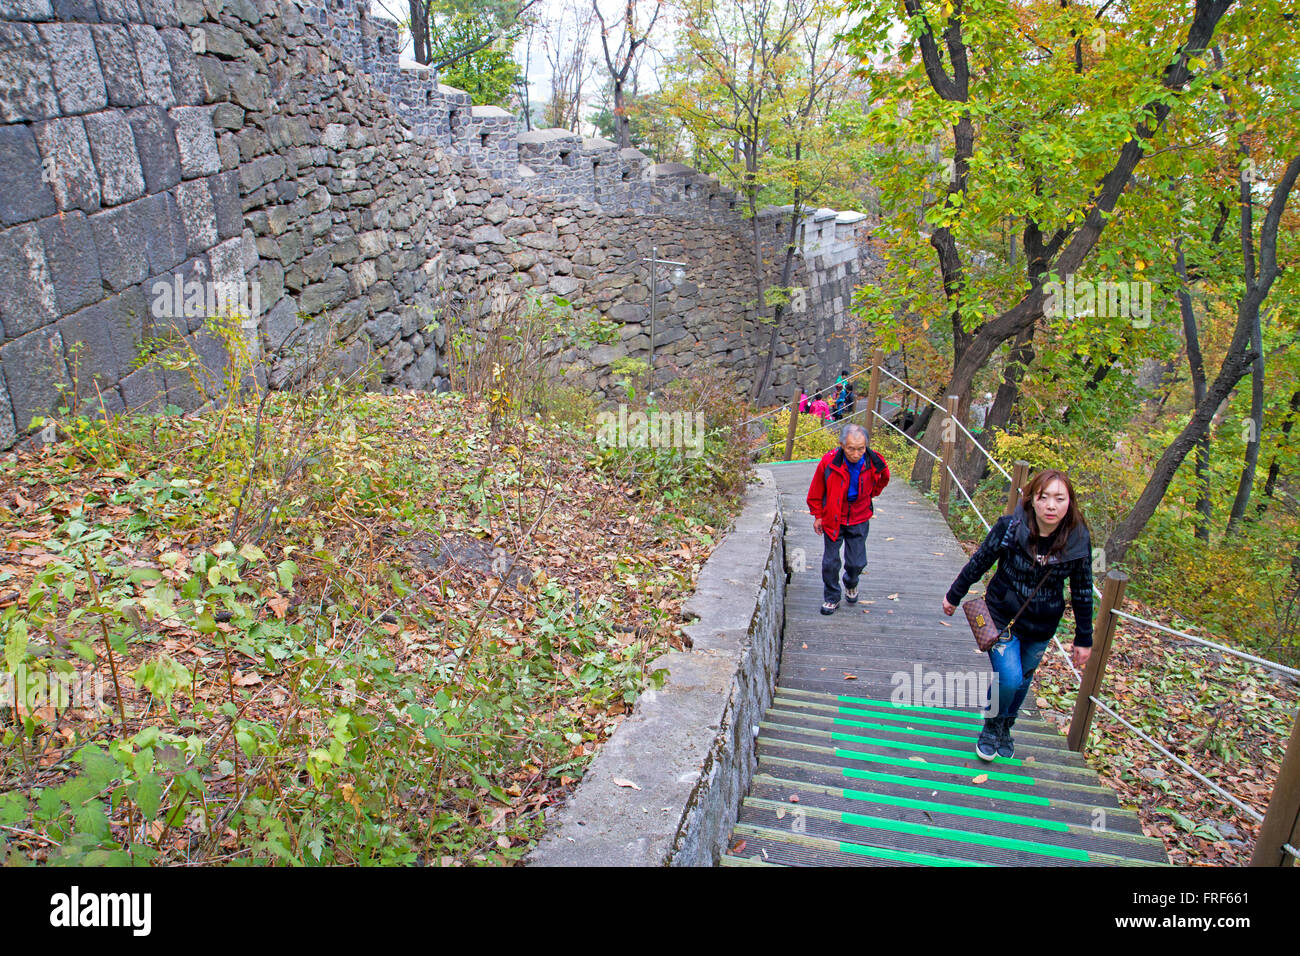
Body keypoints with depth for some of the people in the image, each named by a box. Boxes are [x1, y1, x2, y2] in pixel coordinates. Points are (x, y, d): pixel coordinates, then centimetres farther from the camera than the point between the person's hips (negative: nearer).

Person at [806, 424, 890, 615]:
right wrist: (818, 515, 2)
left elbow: (883, 480, 12)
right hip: (832, 519, -1)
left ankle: (851, 584, 40)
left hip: (859, 520, 1)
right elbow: (816, 491, -4)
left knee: (857, 562, 6)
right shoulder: (829, 462, -21)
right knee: (830, 563, 3)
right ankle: (832, 598, 24)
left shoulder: (874, 463, -16)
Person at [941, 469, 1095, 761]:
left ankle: (1005, 729, 45)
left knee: (1023, 679, 17)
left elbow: (1082, 591, -2)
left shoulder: (1078, 540, -15)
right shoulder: (1010, 527, -22)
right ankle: (992, 727, 17)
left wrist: (1084, 639, 4)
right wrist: (954, 596, 5)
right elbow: (978, 563, -6)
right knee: (1008, 678, -14)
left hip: (1041, 626, 3)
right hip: (1002, 616, -3)